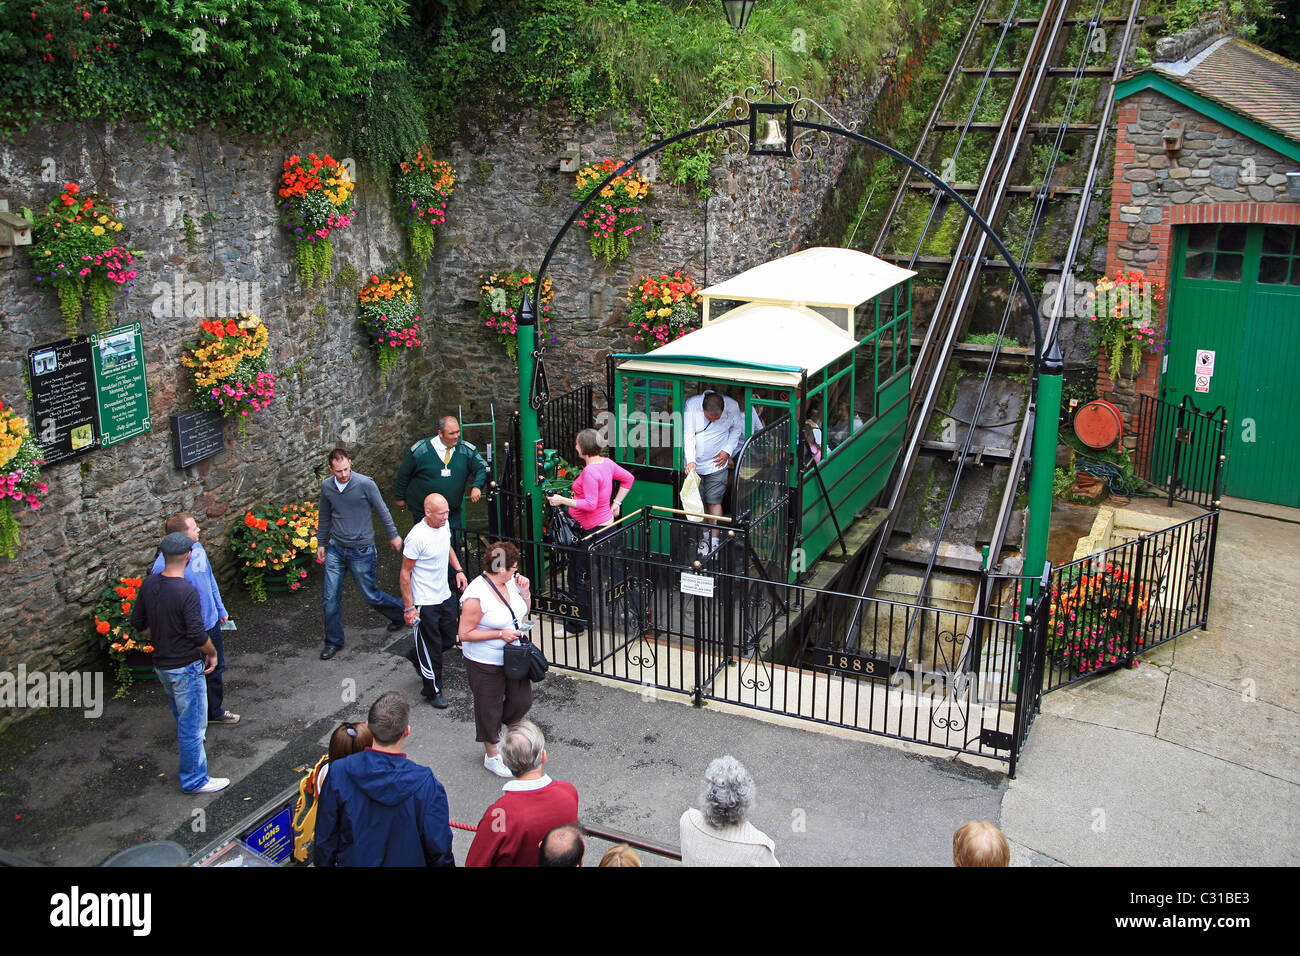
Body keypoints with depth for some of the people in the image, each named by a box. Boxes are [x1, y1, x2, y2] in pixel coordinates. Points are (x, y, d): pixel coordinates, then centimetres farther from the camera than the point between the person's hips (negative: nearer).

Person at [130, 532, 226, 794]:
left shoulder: (149, 584, -3)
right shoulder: (187, 592, -26)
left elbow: (138, 622, 8)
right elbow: (197, 634, -26)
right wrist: (212, 652, -8)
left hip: (161, 664, 7)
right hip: (186, 667, -7)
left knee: (183, 716, 30)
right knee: (192, 724, 6)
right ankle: (194, 780, 16)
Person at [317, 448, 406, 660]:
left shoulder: (365, 484, -16)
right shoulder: (327, 487, -2)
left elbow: (382, 511, -3)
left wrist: (393, 535, 5)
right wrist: (321, 543, 20)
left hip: (361, 550, -4)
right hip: (336, 549, 4)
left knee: (370, 595, 6)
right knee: (330, 598, 3)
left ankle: (401, 613, 34)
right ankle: (333, 642, 19)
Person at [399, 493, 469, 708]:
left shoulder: (444, 526, -2)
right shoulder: (417, 537, -25)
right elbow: (405, 573, -18)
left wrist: (458, 570, 9)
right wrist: (409, 608, -17)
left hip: (445, 597, 8)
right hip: (425, 603, -8)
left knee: (449, 640, 20)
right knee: (431, 650, 5)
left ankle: (419, 660, 46)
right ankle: (433, 691, 24)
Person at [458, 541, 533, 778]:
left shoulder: (510, 582, -2)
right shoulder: (476, 595, -26)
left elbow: (522, 613, 13)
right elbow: (465, 634, -22)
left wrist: (525, 592, -6)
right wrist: (500, 634, -24)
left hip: (513, 657, 7)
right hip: (486, 664, -7)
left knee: (522, 701, 15)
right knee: (490, 708, 10)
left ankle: (494, 731, 43)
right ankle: (491, 755, 32)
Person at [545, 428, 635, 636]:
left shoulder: (589, 472, -23)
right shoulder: (606, 463, 5)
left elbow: (590, 504, -26)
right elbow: (628, 479, 17)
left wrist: (562, 500, -20)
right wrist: (616, 503, 19)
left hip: (590, 530, -9)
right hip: (606, 523, 9)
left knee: (578, 576, 0)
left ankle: (575, 624, 7)